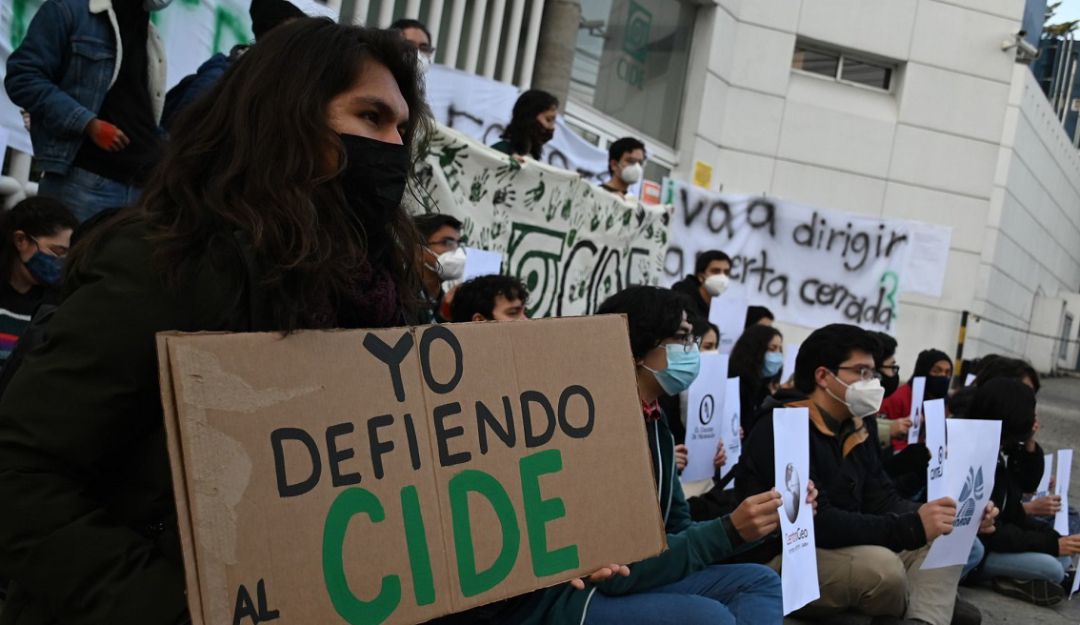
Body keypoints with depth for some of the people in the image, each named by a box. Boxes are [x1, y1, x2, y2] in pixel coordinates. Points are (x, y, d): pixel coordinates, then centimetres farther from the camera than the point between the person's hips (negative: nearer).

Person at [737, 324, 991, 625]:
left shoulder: (855, 431, 11)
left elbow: (884, 502, 7)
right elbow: (816, 521, -29)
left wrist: (956, 516, -10)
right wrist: (912, 528, -31)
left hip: (843, 552, 9)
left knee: (942, 540, -1)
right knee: (881, 564, -33)